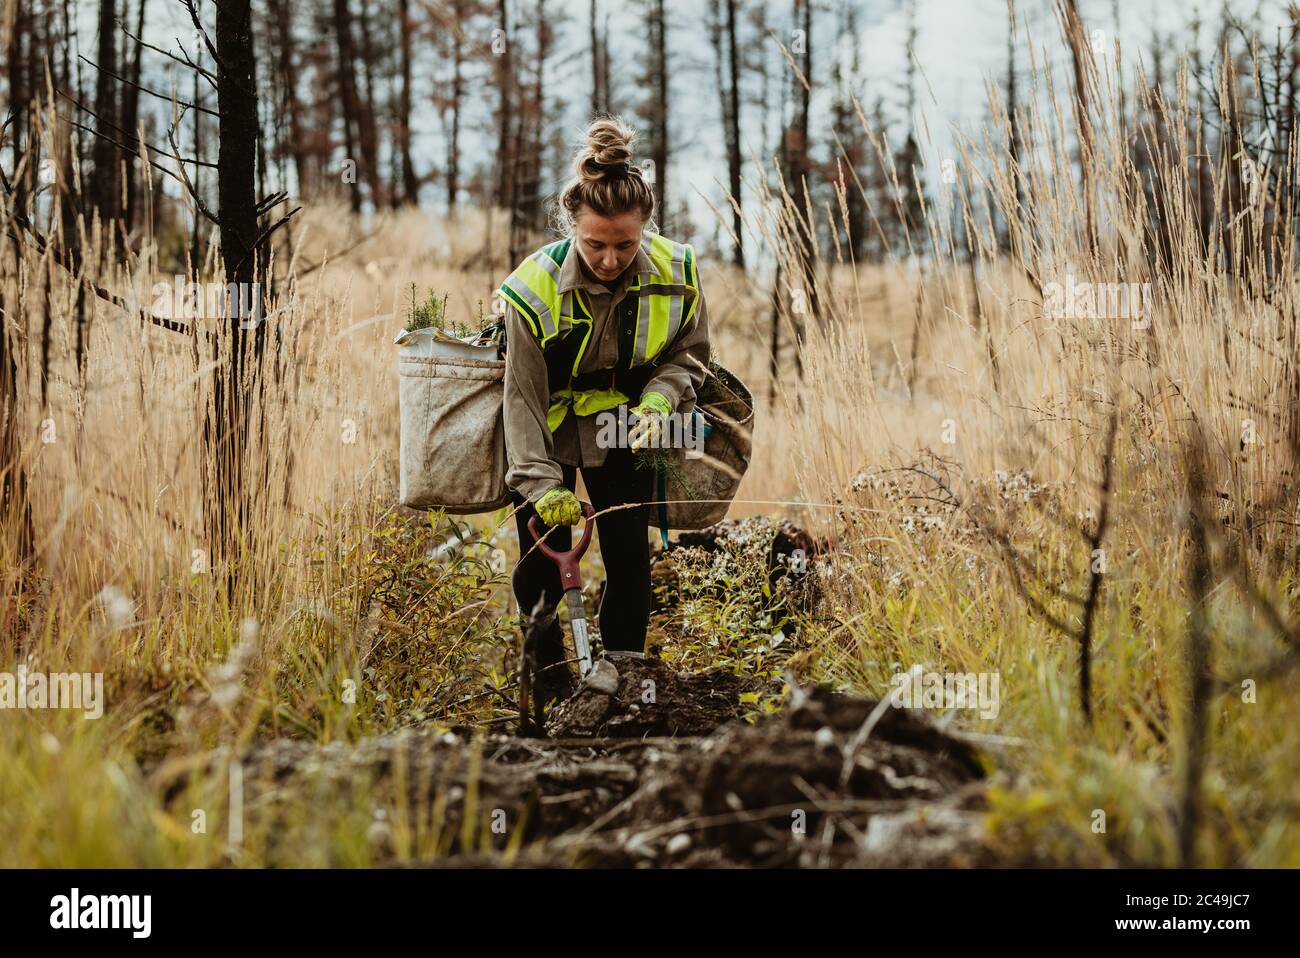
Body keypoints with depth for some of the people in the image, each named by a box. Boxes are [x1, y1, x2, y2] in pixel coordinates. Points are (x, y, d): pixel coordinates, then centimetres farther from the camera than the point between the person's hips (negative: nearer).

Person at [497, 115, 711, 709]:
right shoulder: (535, 287, -27)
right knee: (544, 560, -1)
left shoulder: (675, 272, -19)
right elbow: (524, 396, -22)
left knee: (629, 555, -2)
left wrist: (659, 397, -22)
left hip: (621, 429, 2)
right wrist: (541, 484, -31)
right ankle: (548, 675, 22)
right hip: (549, 431, -2)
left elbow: (689, 355, 0)